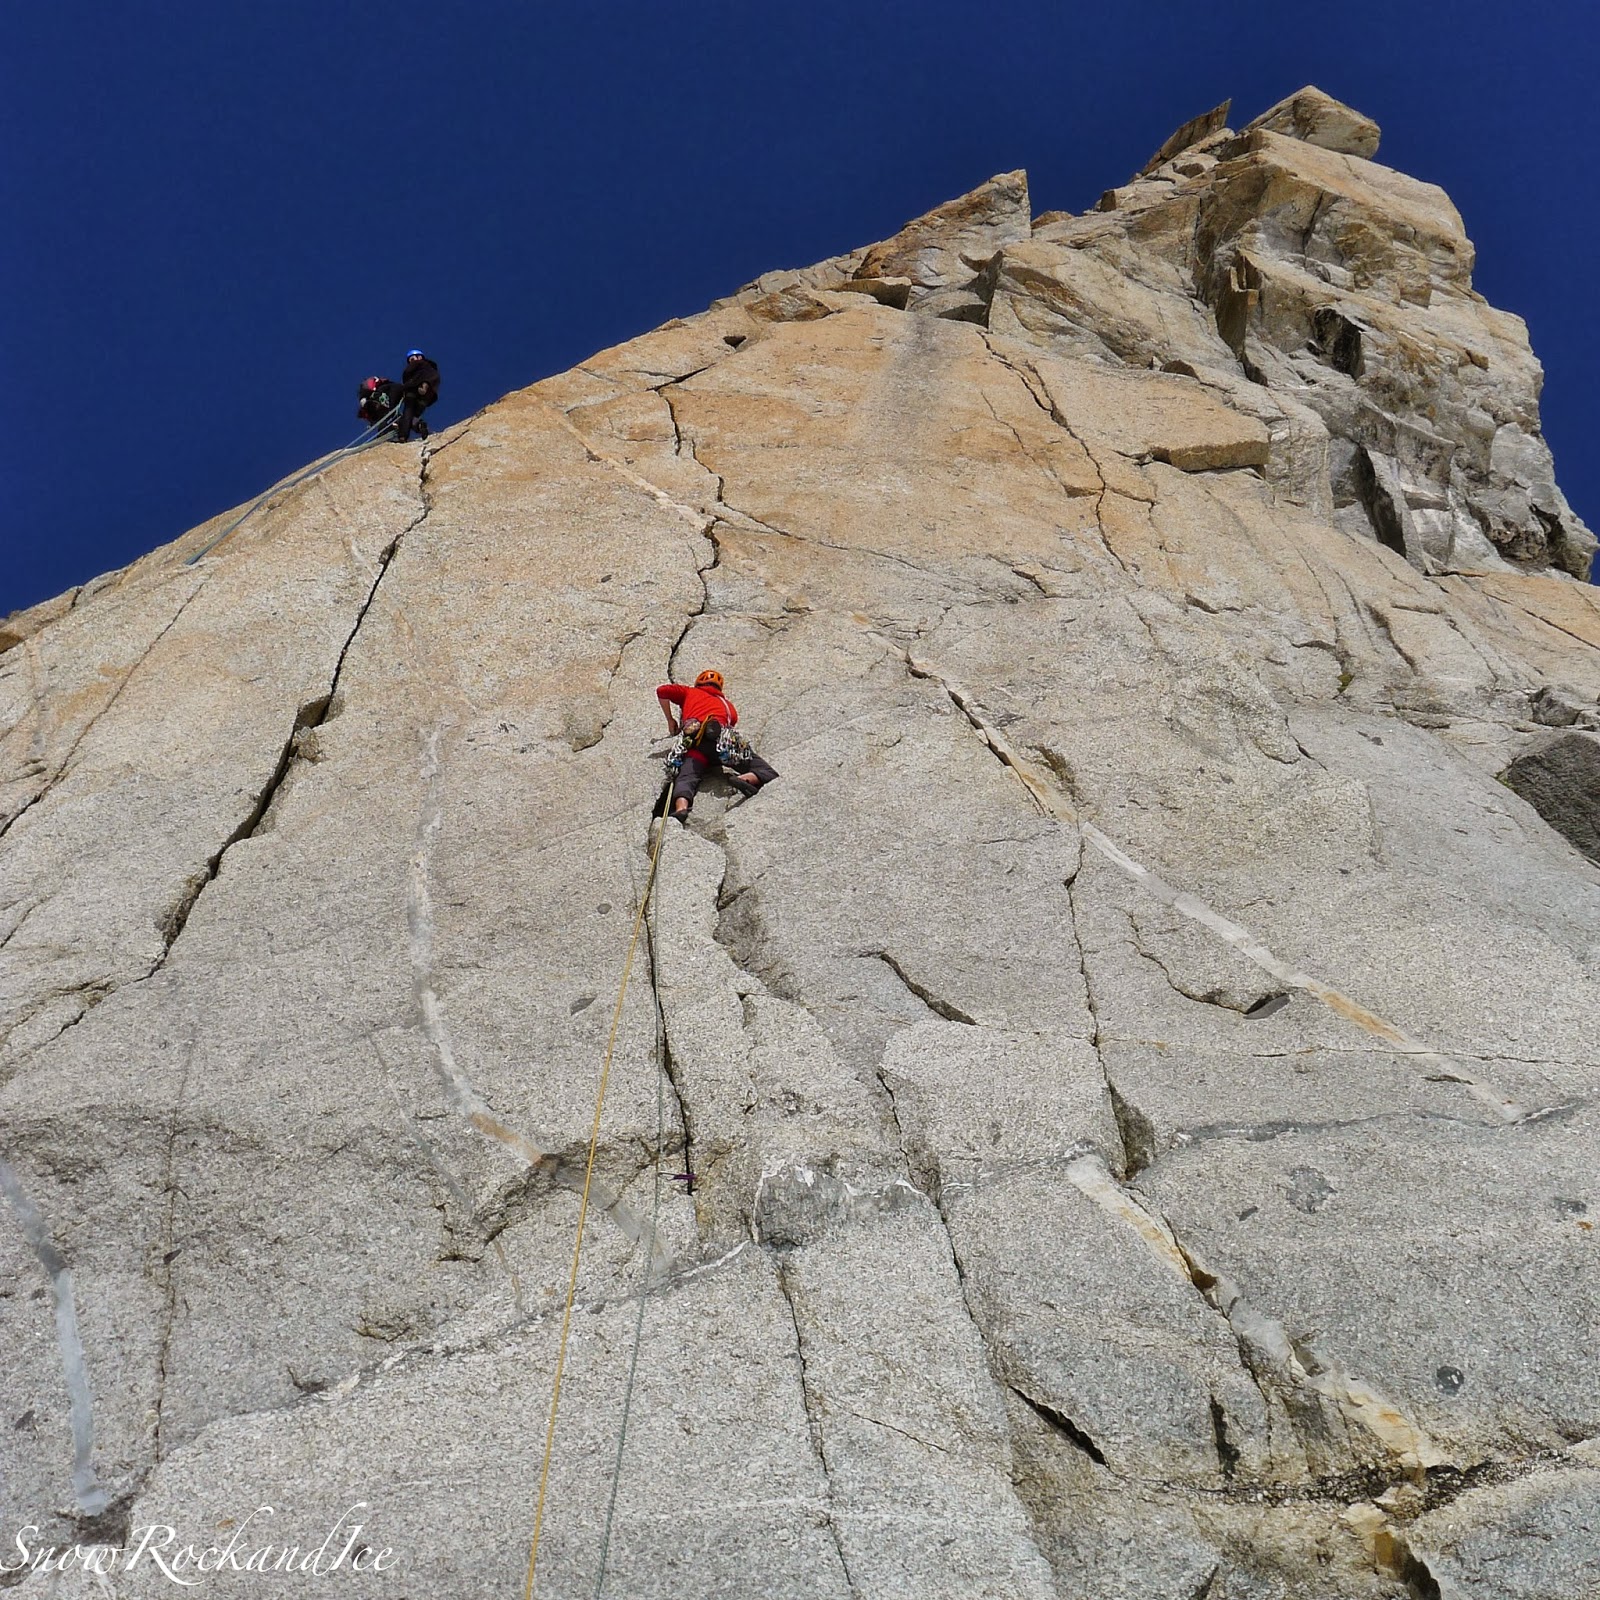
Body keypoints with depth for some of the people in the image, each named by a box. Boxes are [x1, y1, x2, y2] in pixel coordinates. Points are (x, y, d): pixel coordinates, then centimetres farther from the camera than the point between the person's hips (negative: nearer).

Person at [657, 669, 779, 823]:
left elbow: (662, 691, 25)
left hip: (695, 743, 0)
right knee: (768, 775, 1)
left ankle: (681, 808, -50)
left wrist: (670, 720, 34)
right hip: (723, 739, 0)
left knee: (685, 779, -18)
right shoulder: (727, 704, 38)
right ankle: (742, 779, -30)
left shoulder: (689, 693, 34)